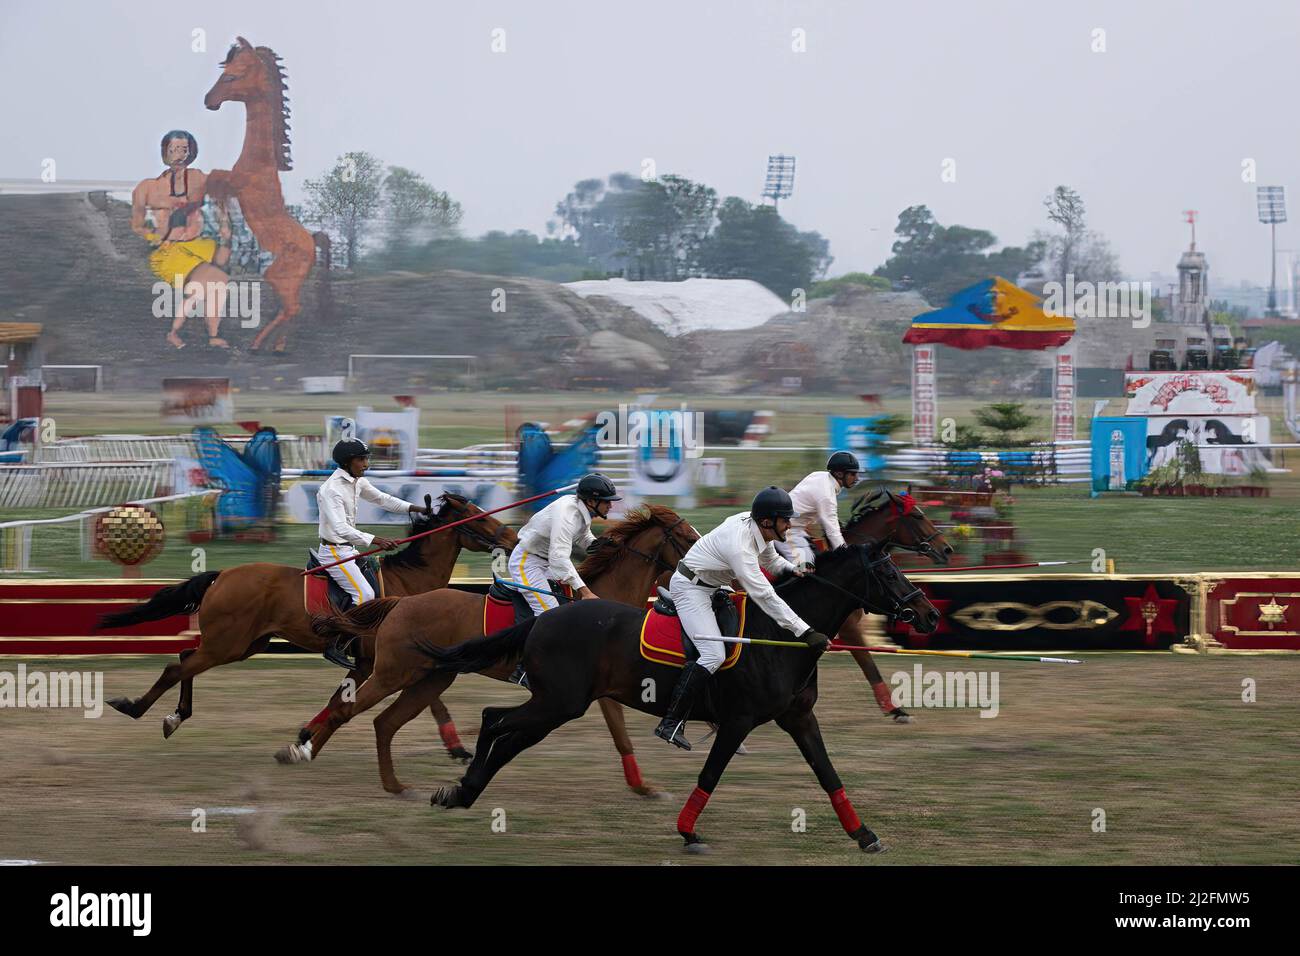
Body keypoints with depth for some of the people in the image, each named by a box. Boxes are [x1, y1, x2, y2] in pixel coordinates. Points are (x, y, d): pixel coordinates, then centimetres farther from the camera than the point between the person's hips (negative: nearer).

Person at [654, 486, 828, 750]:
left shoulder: (761, 531, -6)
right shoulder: (739, 545, -33)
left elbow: (770, 560, 17)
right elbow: (764, 596, -36)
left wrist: (792, 569, -6)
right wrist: (805, 632, -37)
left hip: (712, 587, 10)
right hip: (690, 587, -10)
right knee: (713, 654, -22)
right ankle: (670, 723, -20)